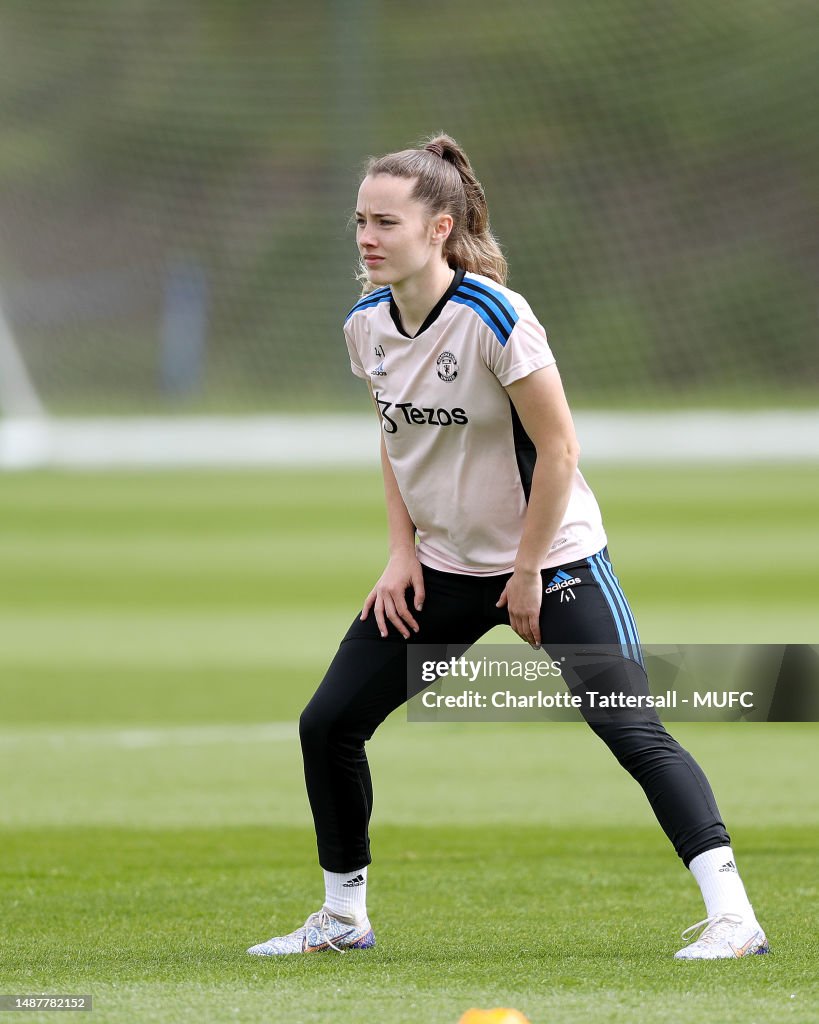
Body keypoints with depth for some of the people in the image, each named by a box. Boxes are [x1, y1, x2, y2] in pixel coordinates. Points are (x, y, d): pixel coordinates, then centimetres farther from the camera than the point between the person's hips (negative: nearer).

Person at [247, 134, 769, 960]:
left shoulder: (493, 318, -22)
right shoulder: (367, 325, -1)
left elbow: (557, 449, -18)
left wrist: (528, 573, -15)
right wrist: (402, 553, 5)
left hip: (551, 556, -7)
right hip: (444, 568, 7)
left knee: (634, 735, -17)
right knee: (327, 723, 3)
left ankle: (732, 915, -15)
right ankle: (343, 916, 20)